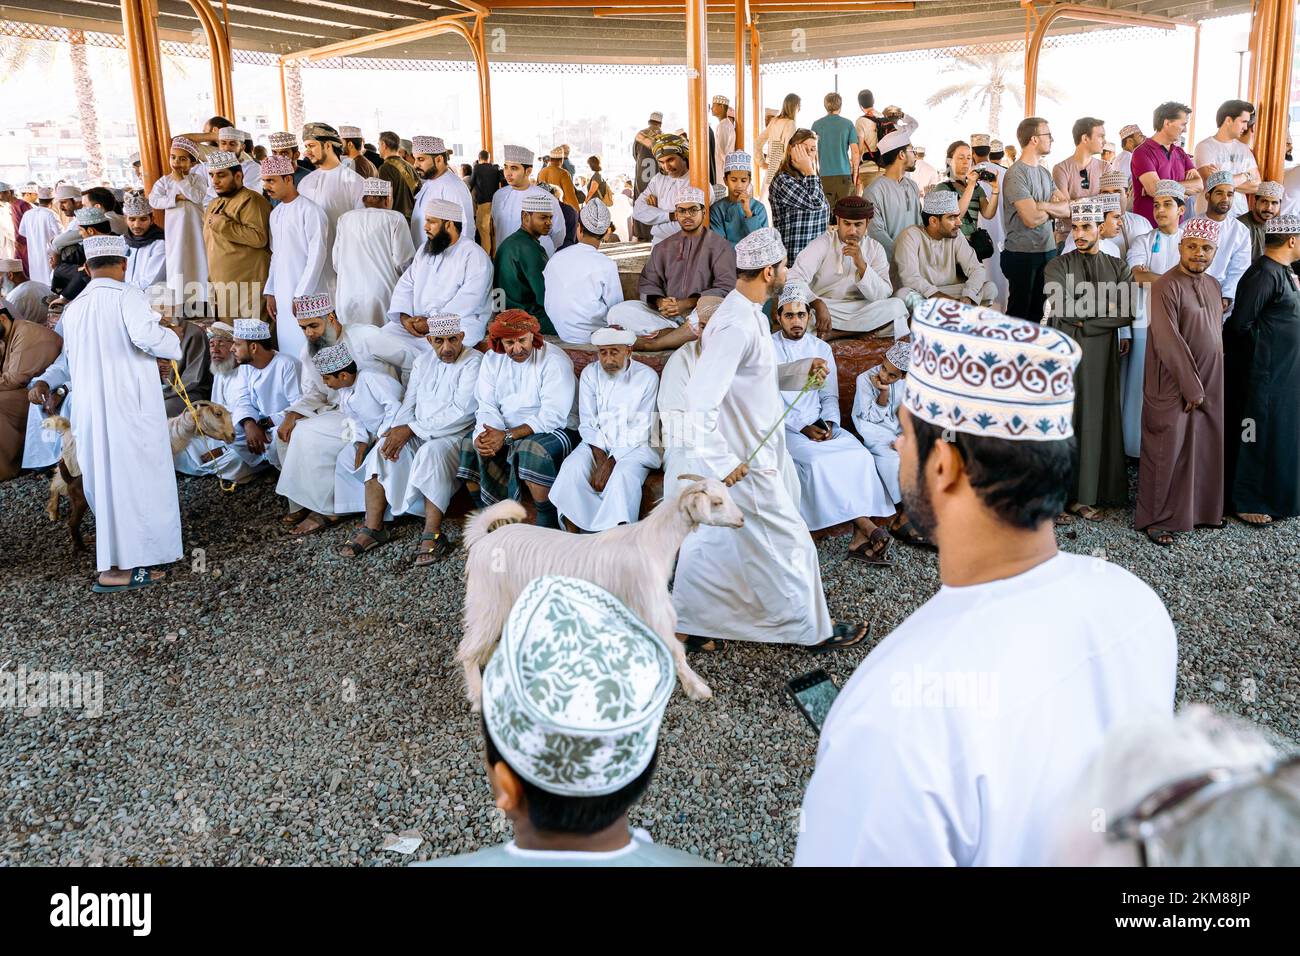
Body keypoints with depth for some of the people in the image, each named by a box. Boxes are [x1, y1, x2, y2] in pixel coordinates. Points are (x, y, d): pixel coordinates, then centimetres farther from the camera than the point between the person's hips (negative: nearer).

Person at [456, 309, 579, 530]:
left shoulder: (554, 360, -14)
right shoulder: (492, 359, 6)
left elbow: (552, 417, -21)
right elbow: (488, 407, 1)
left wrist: (507, 436, -27)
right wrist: (486, 434, -22)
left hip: (553, 430, -6)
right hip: (506, 431, 6)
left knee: (532, 451, -36)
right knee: (469, 445, -15)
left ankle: (548, 529, -22)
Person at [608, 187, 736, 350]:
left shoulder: (721, 246, 6)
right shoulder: (663, 248, 21)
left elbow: (725, 288, -5)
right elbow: (647, 282, 15)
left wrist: (688, 303, -17)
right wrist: (660, 302, -10)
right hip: (665, 315, 4)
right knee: (617, 312, -17)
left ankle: (653, 343, -32)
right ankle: (681, 335, -26)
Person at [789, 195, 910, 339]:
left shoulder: (875, 249, 4)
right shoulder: (823, 244, -5)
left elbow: (883, 295, -6)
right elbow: (795, 279, -19)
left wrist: (861, 264, -19)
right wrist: (818, 305, -36)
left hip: (859, 311, 4)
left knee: (897, 306, -23)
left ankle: (832, 333, -22)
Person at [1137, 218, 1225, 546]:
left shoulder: (1212, 284, 11)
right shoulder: (1167, 286, -14)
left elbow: (1216, 332, 16)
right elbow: (1168, 341, -19)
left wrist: (1204, 385, 9)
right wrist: (1191, 387, -17)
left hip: (1210, 383, 7)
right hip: (1173, 386, -7)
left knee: (1206, 447, 13)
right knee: (1168, 451, 0)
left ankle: (1201, 508, 27)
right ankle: (1156, 519, 11)